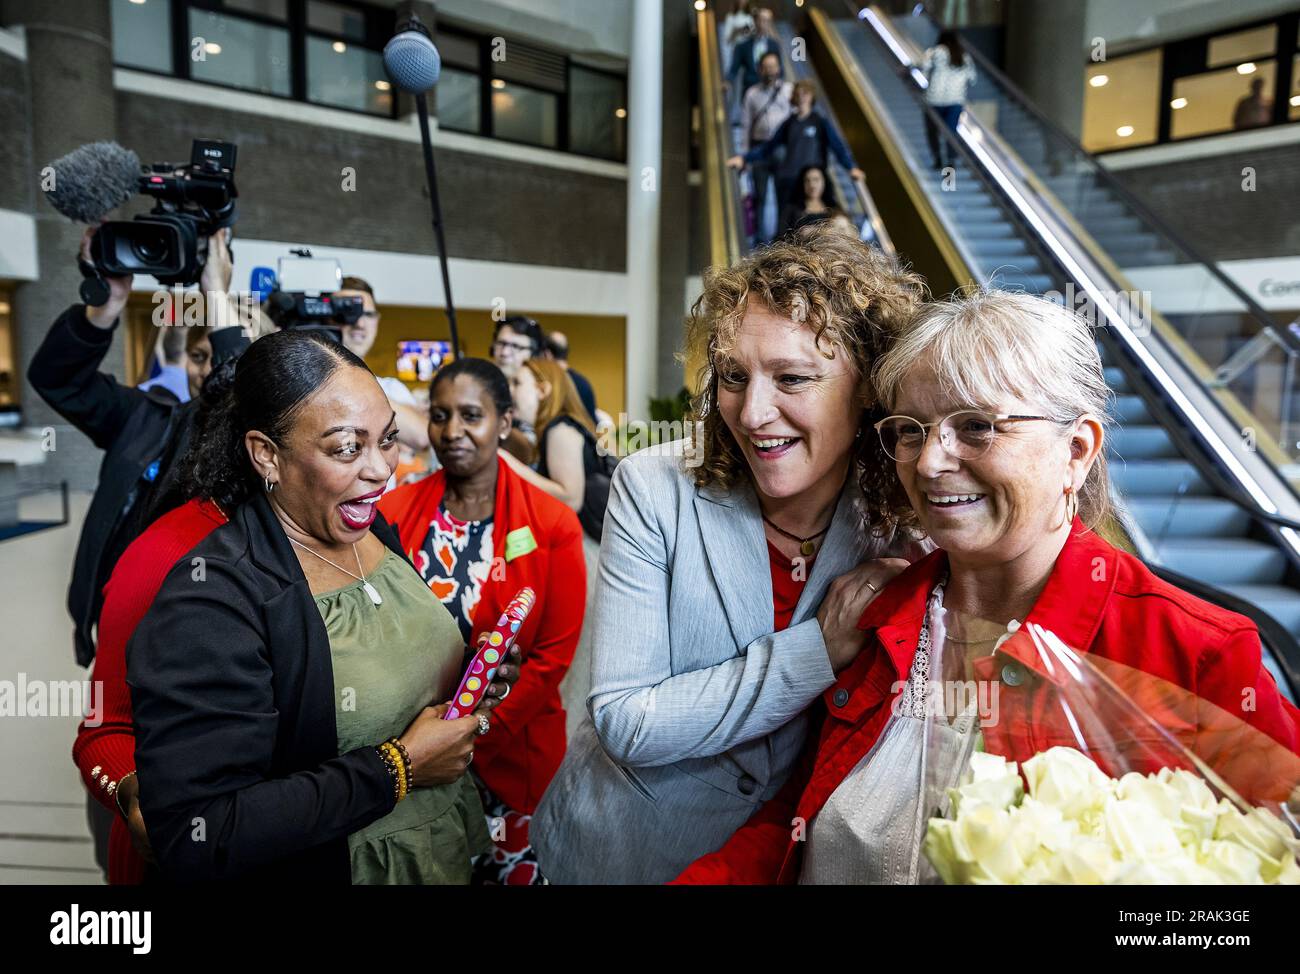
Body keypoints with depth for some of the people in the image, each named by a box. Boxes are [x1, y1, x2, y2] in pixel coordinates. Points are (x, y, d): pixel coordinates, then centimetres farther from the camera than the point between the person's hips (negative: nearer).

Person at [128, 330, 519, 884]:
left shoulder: (374, 530, -4)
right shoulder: (209, 604, -26)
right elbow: (195, 842, -29)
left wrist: (470, 682, -9)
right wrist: (397, 770, -26)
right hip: (330, 867, -6)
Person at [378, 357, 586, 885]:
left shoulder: (552, 524, -11)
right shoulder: (395, 512, -5)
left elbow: (554, 654, -10)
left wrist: (475, 739, -14)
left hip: (510, 753, -1)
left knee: (513, 868, 17)